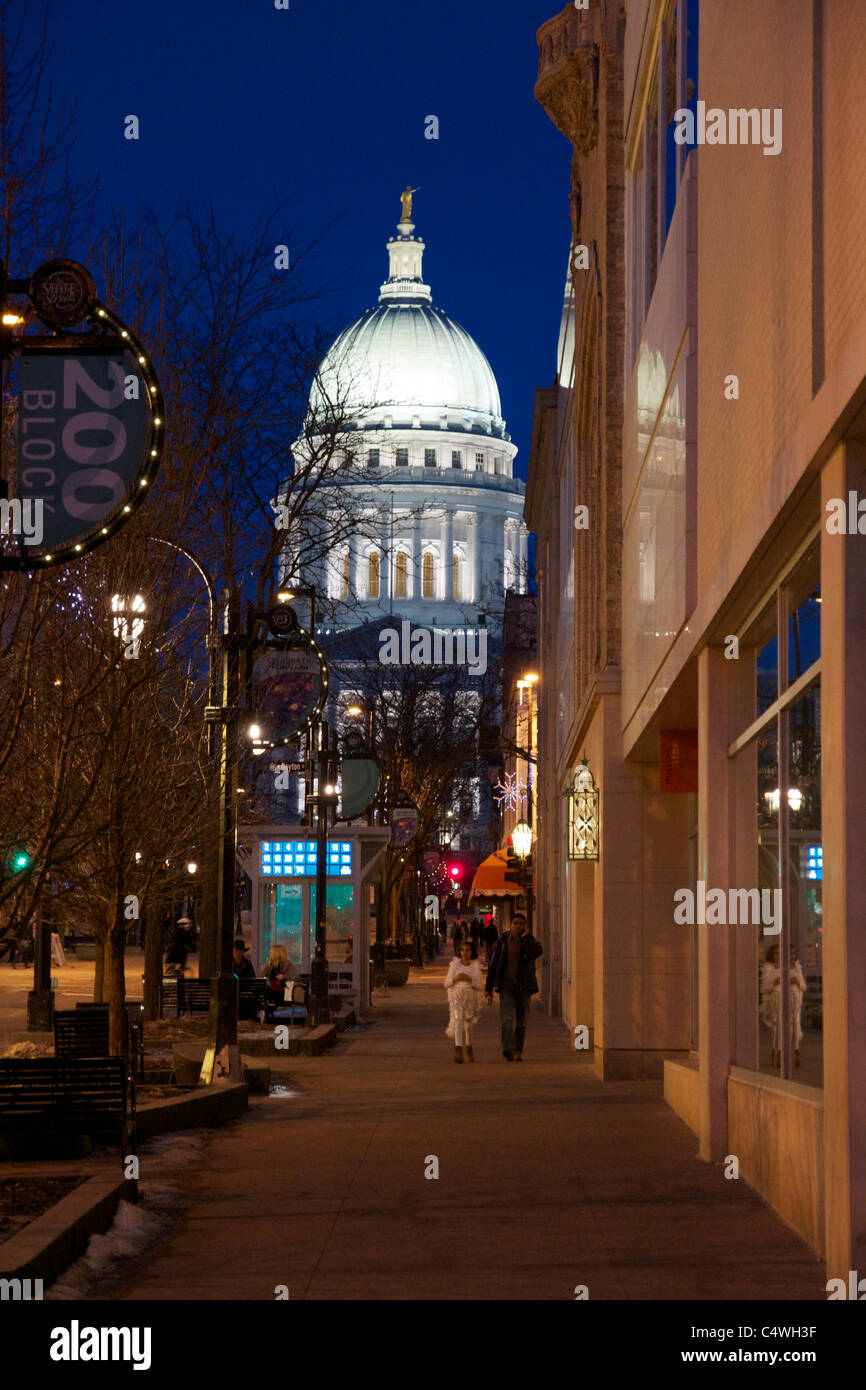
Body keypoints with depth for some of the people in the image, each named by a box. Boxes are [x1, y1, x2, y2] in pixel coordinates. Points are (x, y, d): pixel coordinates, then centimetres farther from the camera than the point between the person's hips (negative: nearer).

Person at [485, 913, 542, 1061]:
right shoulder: (502, 943, 6)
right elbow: (492, 967, 8)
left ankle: (518, 1051, 21)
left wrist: (526, 937, -10)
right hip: (506, 985, -1)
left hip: (523, 986, 1)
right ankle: (507, 1049, -32)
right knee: (507, 1018, -18)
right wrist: (489, 990, 5)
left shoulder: (529, 942, 6)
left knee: (521, 1022, 6)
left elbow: (536, 953, -20)